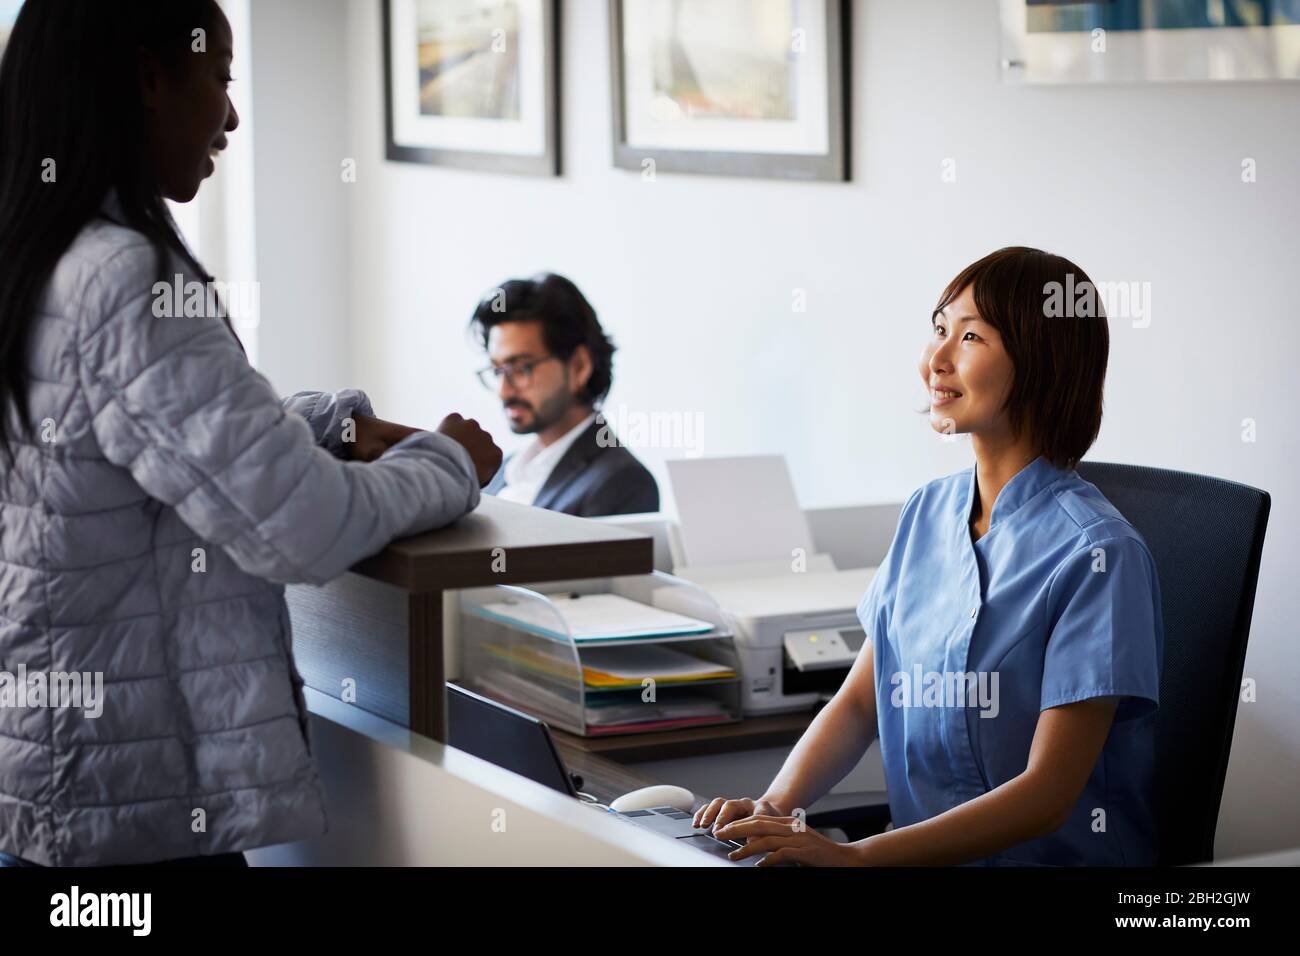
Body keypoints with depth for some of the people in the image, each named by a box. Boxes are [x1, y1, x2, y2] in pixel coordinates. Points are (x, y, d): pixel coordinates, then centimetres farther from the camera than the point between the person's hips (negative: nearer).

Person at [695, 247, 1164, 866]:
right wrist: (776, 806, -8)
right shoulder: (927, 513, 9)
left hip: (1053, 859, -5)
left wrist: (857, 856, -24)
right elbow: (858, 701, 11)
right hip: (923, 850, 6)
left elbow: (1047, 793, -17)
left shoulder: (1097, 553, -13)